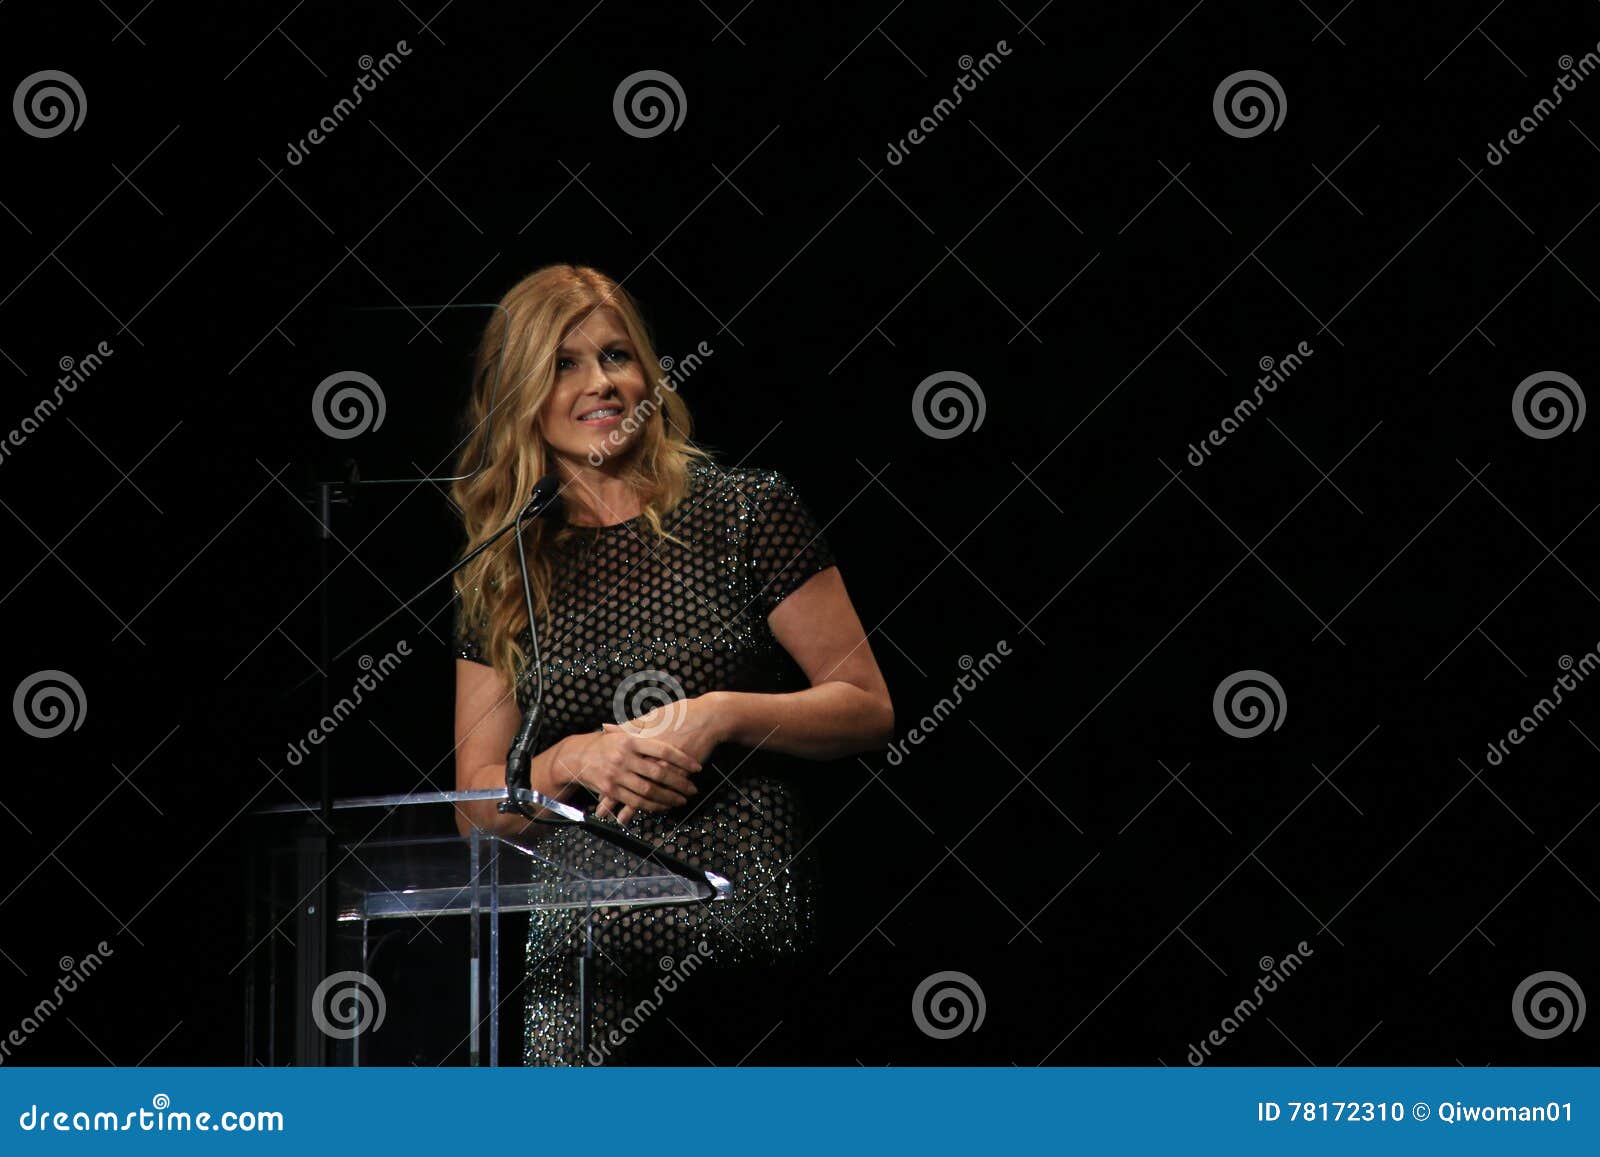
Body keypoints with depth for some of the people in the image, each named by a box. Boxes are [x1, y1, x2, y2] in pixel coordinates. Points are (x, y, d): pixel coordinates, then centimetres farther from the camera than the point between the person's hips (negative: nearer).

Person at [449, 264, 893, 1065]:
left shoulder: (746, 512, 6)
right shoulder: (498, 574, 15)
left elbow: (867, 710, 6)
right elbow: (476, 808, 15)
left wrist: (724, 715, -11)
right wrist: (574, 760, -6)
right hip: (572, 904, 2)